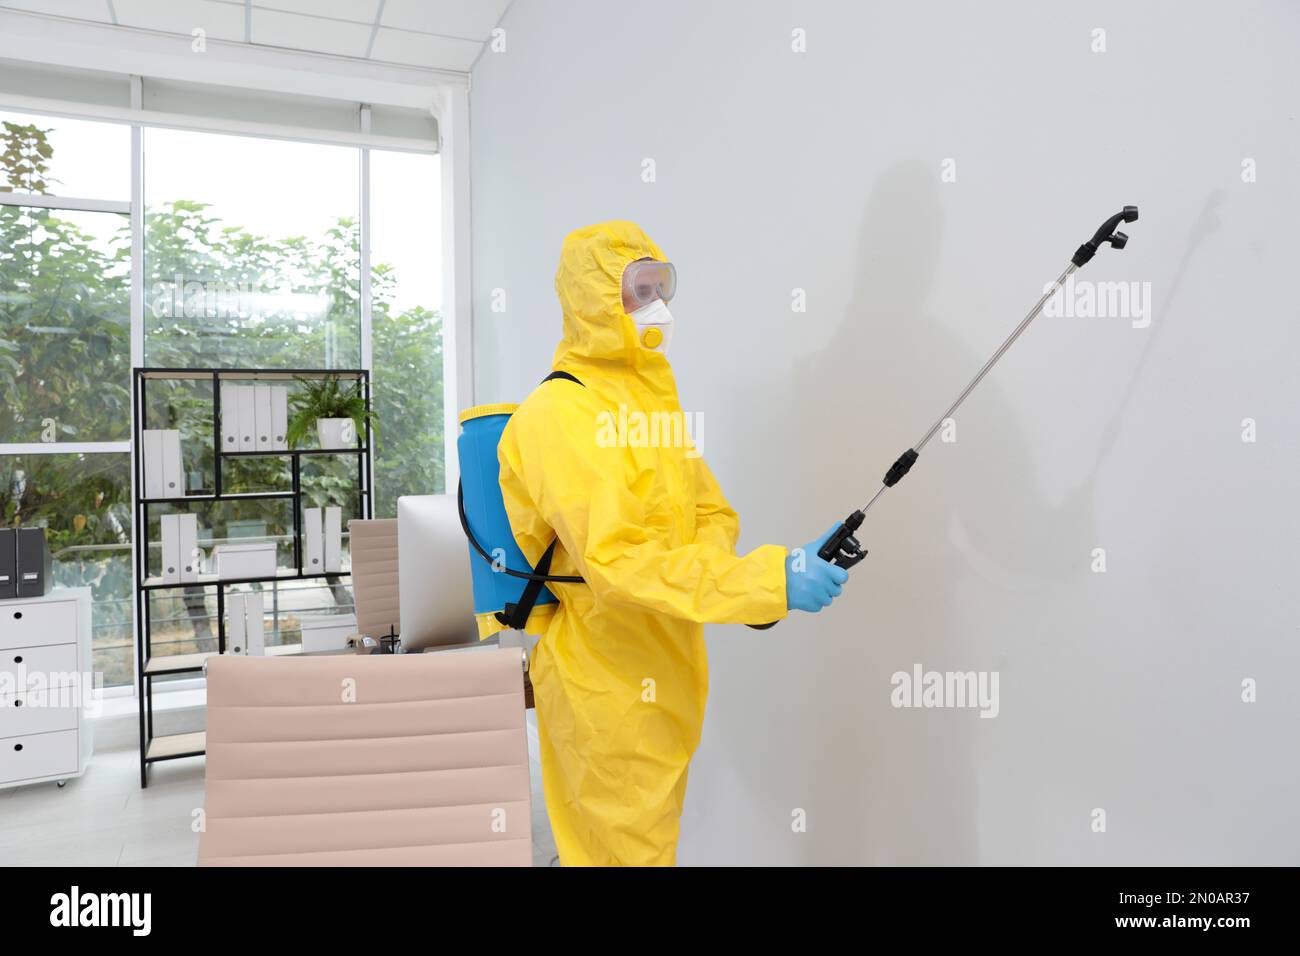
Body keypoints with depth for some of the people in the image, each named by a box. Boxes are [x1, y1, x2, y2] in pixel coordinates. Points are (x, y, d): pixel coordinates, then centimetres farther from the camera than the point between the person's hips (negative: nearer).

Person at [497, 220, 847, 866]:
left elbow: (710, 511, 12)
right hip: (607, 684, -9)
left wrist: (718, 573, -11)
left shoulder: (651, 396, 13)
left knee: (654, 835, 22)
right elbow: (615, 558, -27)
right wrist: (766, 580, -31)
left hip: (668, 673, 9)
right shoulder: (559, 413, -18)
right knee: (624, 847, 4)